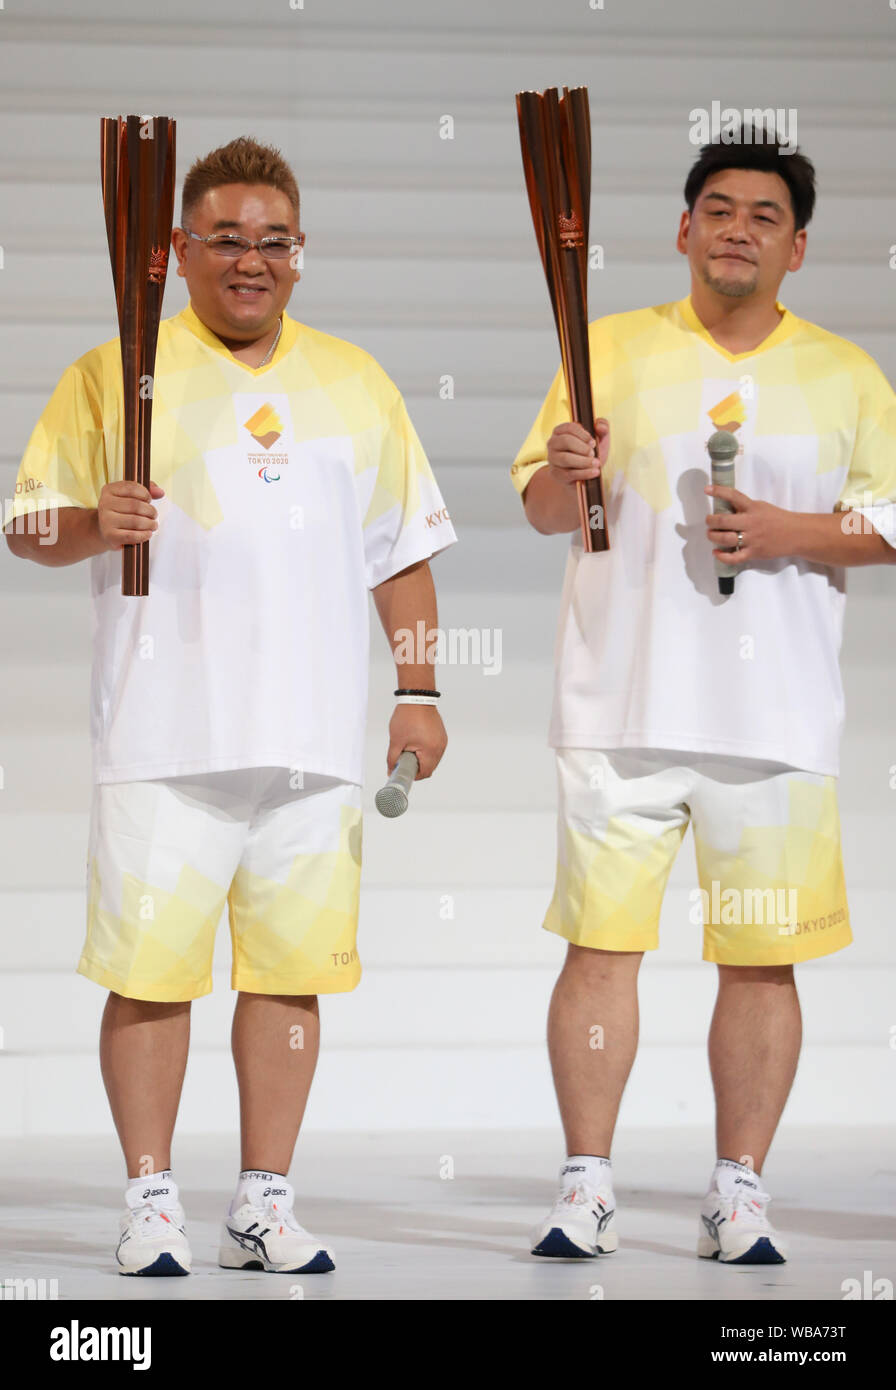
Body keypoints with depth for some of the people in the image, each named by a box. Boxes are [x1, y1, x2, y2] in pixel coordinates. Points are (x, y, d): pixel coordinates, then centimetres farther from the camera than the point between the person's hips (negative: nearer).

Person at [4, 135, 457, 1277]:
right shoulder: (114, 375, 4)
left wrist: (418, 692, 9)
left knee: (292, 967, 4)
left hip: (314, 738, 3)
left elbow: (402, 552, 18)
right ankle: (150, 1204, 6)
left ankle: (265, 1203, 12)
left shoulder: (355, 385, 15)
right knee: (151, 967, -4)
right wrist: (93, 524, -18)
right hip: (163, 737, -3)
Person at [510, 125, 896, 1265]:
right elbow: (542, 507, 9)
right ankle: (586, 1186, 2)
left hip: (778, 713, 1)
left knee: (763, 955, 2)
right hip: (622, 701, 0)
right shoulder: (612, 349, 10)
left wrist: (791, 533, -10)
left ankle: (739, 1191, 10)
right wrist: (568, 475, -14)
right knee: (601, 941, -4)